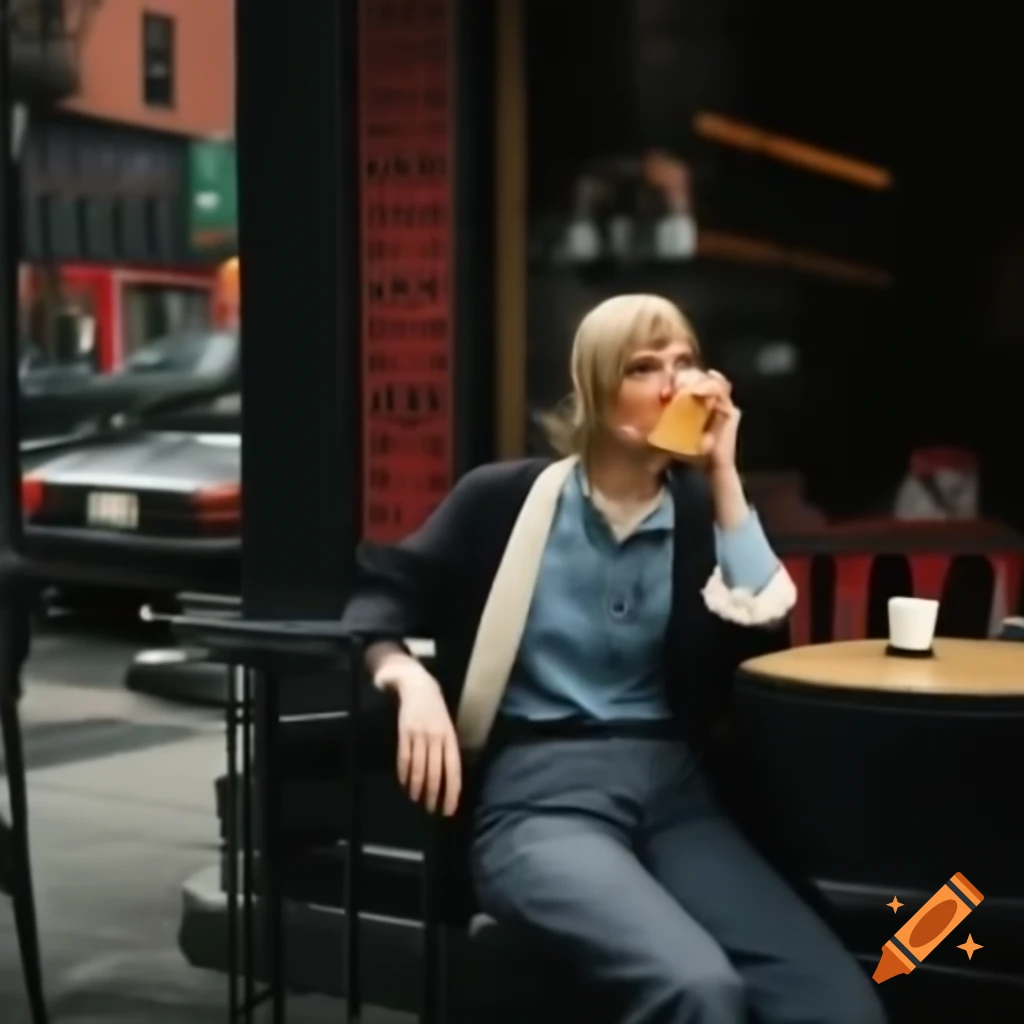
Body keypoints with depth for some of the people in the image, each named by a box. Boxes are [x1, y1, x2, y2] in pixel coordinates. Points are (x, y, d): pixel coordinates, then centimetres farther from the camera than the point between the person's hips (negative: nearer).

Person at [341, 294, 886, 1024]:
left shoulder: (699, 510, 14)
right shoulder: (506, 499, 7)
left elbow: (760, 633, -3)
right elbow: (375, 593, 10)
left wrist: (723, 474, -2)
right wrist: (408, 677, -12)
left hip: (671, 787, 3)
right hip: (539, 791, -3)